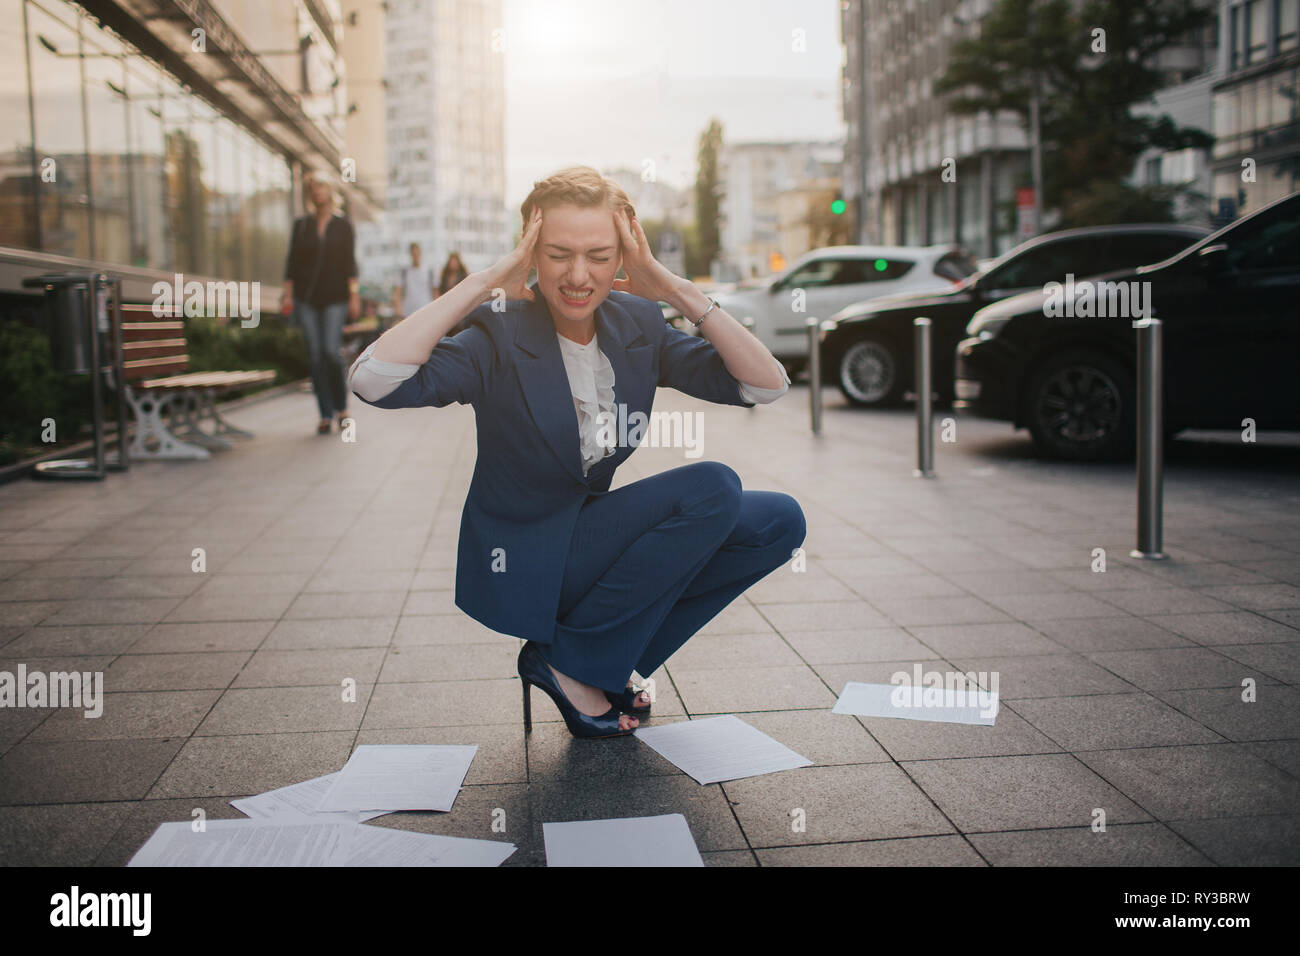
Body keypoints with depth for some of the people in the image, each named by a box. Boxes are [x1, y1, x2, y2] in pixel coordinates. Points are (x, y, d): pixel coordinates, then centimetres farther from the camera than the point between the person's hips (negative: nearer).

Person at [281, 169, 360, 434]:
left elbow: (350, 263, 1)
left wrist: (354, 295, -7)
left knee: (331, 351, -14)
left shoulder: (343, 226, 6)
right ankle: (325, 415, 2)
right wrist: (287, 293, 2)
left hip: (334, 296, -2)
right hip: (306, 297, 2)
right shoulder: (301, 225, 10)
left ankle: (341, 407, 6)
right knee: (315, 354, -3)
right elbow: (292, 260, 10)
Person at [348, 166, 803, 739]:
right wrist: (485, 282, -30)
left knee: (778, 520, -5)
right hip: (521, 562, -6)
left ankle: (608, 662, 2)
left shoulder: (638, 325, -1)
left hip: (594, 535, 7)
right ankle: (565, 662, -9)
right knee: (713, 488, -22)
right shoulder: (502, 335, -16)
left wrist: (675, 289, -18)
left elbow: (767, 385, -10)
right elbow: (372, 380, -34)